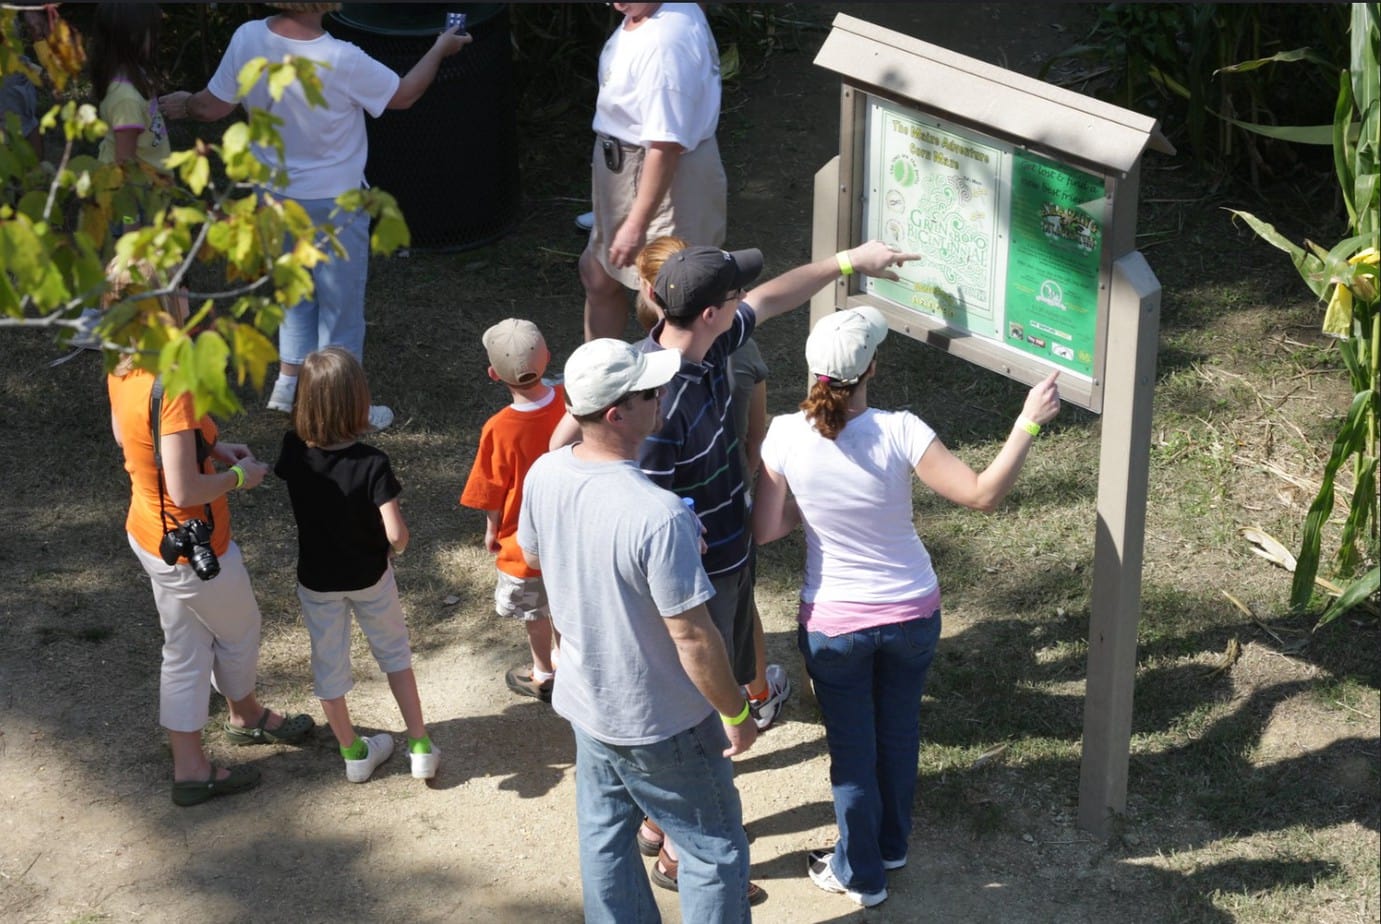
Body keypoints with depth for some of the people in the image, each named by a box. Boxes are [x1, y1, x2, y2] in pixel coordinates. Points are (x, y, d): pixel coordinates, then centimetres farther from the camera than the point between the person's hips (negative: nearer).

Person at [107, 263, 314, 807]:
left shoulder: (121, 372, -7)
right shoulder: (173, 389, -34)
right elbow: (184, 490, -33)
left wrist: (210, 448, 8)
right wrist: (239, 476, -15)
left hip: (148, 533, 8)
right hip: (192, 546, -8)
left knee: (186, 650, 23)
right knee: (240, 631, 22)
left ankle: (189, 765, 39)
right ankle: (245, 716, 49)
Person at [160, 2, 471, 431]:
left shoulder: (247, 38, -15)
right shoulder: (340, 61, -28)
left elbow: (213, 107, -3)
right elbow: (403, 94, -12)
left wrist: (184, 104, 20)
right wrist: (441, 49, 4)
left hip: (275, 193, 6)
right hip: (333, 201, -6)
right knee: (341, 305, 10)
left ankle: (289, 384, 34)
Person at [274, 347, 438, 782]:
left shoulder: (294, 451, -20)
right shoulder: (372, 463, -29)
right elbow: (395, 533, -29)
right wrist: (396, 548, -9)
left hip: (316, 579, 2)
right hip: (370, 576, -2)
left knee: (328, 664, 19)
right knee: (393, 652, 22)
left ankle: (353, 753, 33)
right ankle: (421, 745, 26)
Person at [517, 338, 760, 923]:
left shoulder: (543, 475, -12)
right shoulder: (659, 516, -35)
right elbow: (692, 636, -27)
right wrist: (736, 713, -13)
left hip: (585, 701, 7)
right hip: (660, 722, -7)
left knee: (604, 838, 23)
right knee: (714, 852, 13)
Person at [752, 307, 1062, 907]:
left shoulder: (786, 435, -19)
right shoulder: (898, 433, -23)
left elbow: (764, 530, -11)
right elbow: (982, 495, -23)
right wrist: (1029, 423, -17)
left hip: (833, 623, 0)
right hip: (913, 615, 1)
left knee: (851, 745, 17)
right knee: (899, 731, 25)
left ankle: (861, 873, 34)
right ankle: (892, 845, 46)